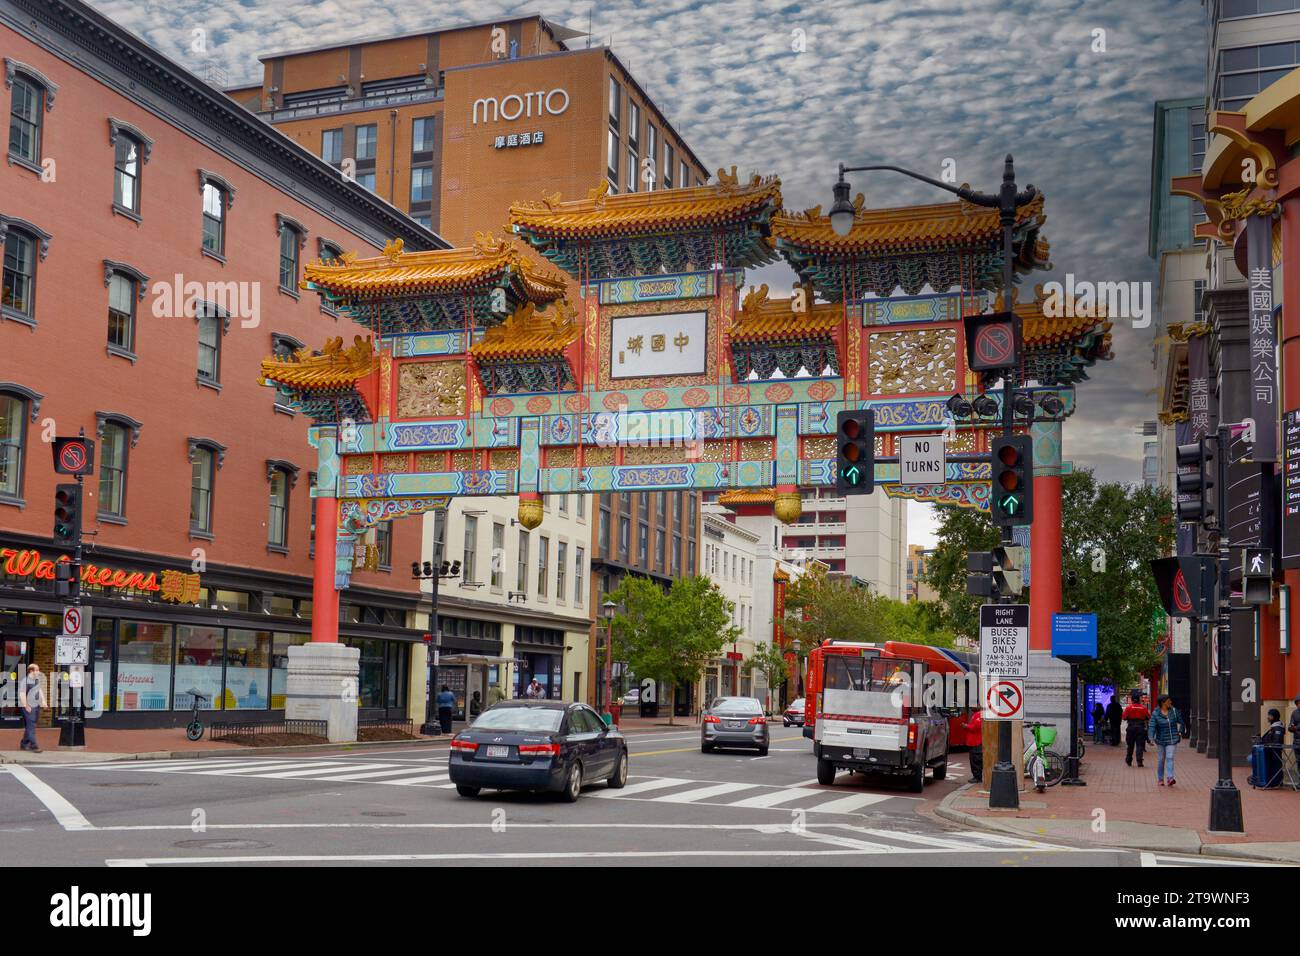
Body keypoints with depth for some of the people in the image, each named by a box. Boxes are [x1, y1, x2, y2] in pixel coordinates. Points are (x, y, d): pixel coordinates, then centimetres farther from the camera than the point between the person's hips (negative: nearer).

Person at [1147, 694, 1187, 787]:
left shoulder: (1174, 711, -2)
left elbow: (1181, 722, 12)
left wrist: (1181, 732, 15)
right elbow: (1151, 726, -18)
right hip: (1161, 740, 0)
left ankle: (1170, 778, -20)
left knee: (1169, 758, -13)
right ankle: (1160, 779, 20)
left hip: (1172, 740, 0)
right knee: (1161, 759, 9)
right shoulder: (1155, 714, -9)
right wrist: (1151, 738, -31)